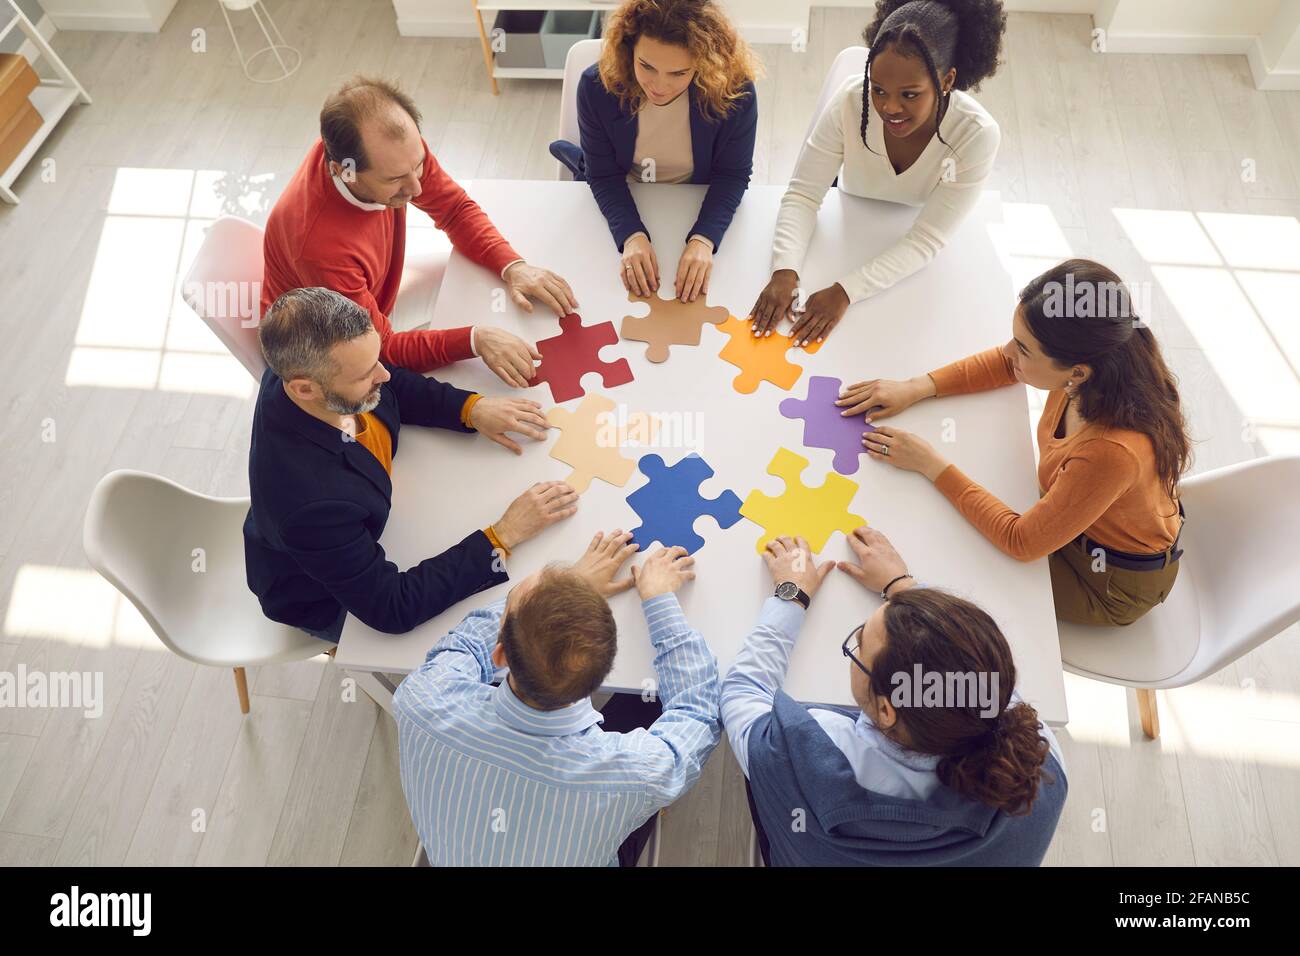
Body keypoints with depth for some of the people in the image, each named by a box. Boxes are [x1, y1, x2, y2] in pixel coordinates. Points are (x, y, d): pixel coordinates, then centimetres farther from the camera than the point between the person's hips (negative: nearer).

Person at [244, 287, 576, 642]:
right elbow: (393, 608, -34)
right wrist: (503, 537, -33)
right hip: (329, 603, -6)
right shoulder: (310, 502, -45)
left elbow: (393, 386, -3)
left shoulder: (304, 367, -25)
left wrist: (473, 407, -19)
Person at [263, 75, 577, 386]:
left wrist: (513, 266, -22)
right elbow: (380, 348, -31)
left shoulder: (396, 148, -21)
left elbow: (456, 209, -6)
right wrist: (475, 340, -43)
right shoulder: (319, 243, -39)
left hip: (375, 312, 6)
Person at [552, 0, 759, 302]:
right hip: (621, 203, 0)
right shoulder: (597, 86, -27)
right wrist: (632, 235, -38)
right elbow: (604, 175, -19)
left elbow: (732, 174, -20)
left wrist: (703, 239, -37)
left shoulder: (735, 90, -30)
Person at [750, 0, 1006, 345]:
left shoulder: (977, 134, -28)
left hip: (914, 264, -1)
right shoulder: (851, 100, -26)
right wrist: (785, 271, -41)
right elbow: (802, 195, -23)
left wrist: (846, 291, -41)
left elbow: (926, 240, -28)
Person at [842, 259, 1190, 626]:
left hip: (1112, 583, -5)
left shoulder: (1114, 451, -44)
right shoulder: (1083, 361, -26)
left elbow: (1020, 542, -31)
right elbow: (1006, 363, -3)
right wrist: (916, 388, -14)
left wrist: (931, 464, -27)